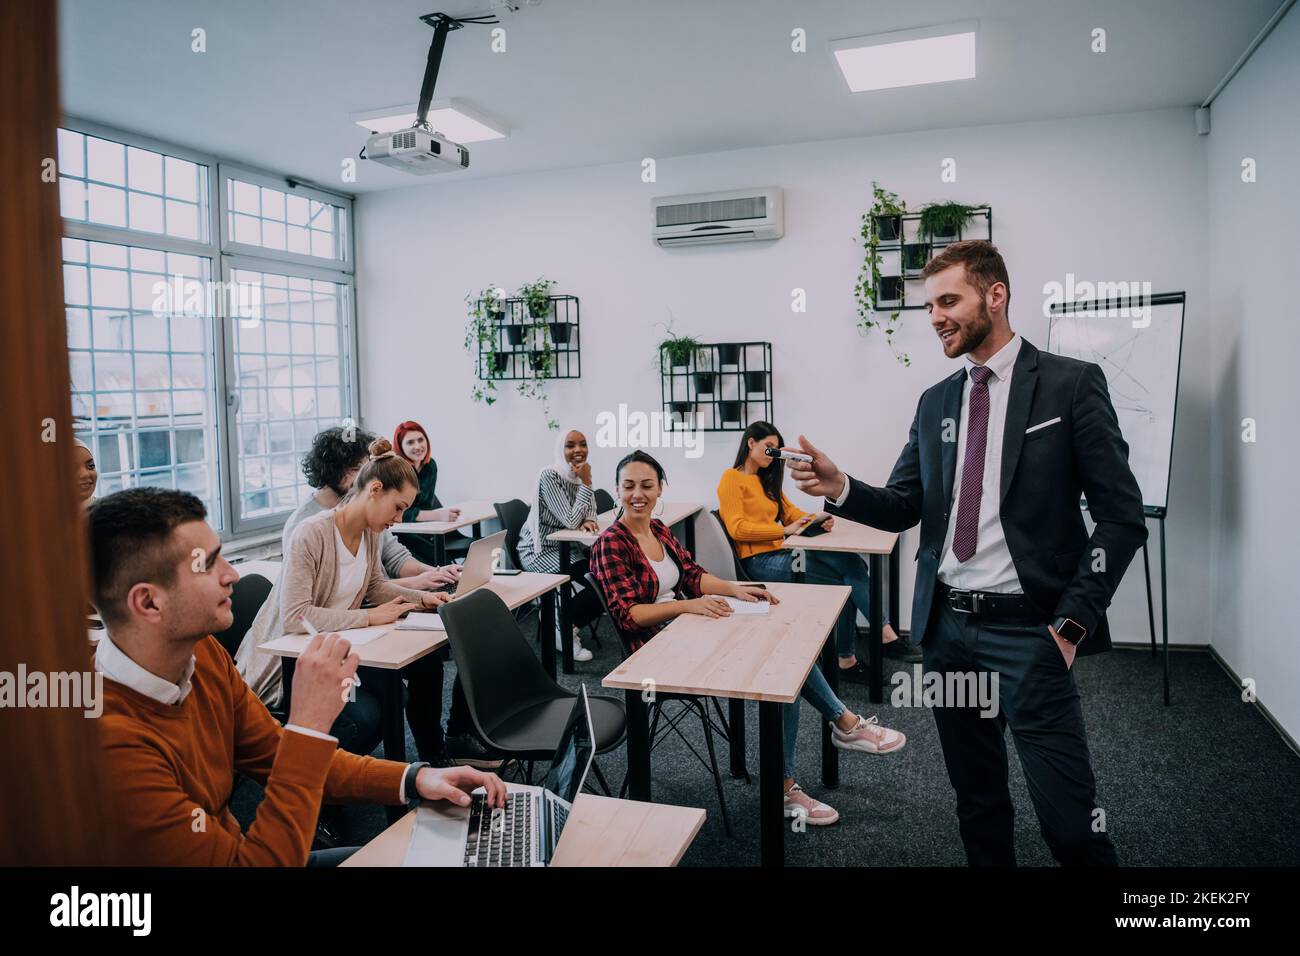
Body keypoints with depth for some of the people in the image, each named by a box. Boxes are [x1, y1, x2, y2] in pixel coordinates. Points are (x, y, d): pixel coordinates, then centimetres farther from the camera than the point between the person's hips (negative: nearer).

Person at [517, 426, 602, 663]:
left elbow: (589, 511, 10)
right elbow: (571, 521, -23)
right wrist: (586, 483, -19)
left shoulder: (579, 474, 5)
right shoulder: (549, 476, -19)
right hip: (539, 552, -8)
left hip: (565, 547, 8)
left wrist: (587, 521, -15)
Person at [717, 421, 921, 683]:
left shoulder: (766, 479, 23)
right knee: (843, 583, -18)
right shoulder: (732, 479, -2)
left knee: (850, 563, -17)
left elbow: (789, 511, 19)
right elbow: (737, 528, -13)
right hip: (761, 562, -7)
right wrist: (785, 530, -15)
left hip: (782, 553, 7)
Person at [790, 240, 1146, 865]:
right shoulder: (935, 402, 12)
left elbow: (1121, 514, -5)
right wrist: (840, 488, -11)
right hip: (946, 626, 5)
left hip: (1028, 629, -5)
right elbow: (903, 507, 9)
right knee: (977, 804, 17)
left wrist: (1076, 618, -12)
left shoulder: (1071, 384, -4)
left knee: (1068, 818, -3)